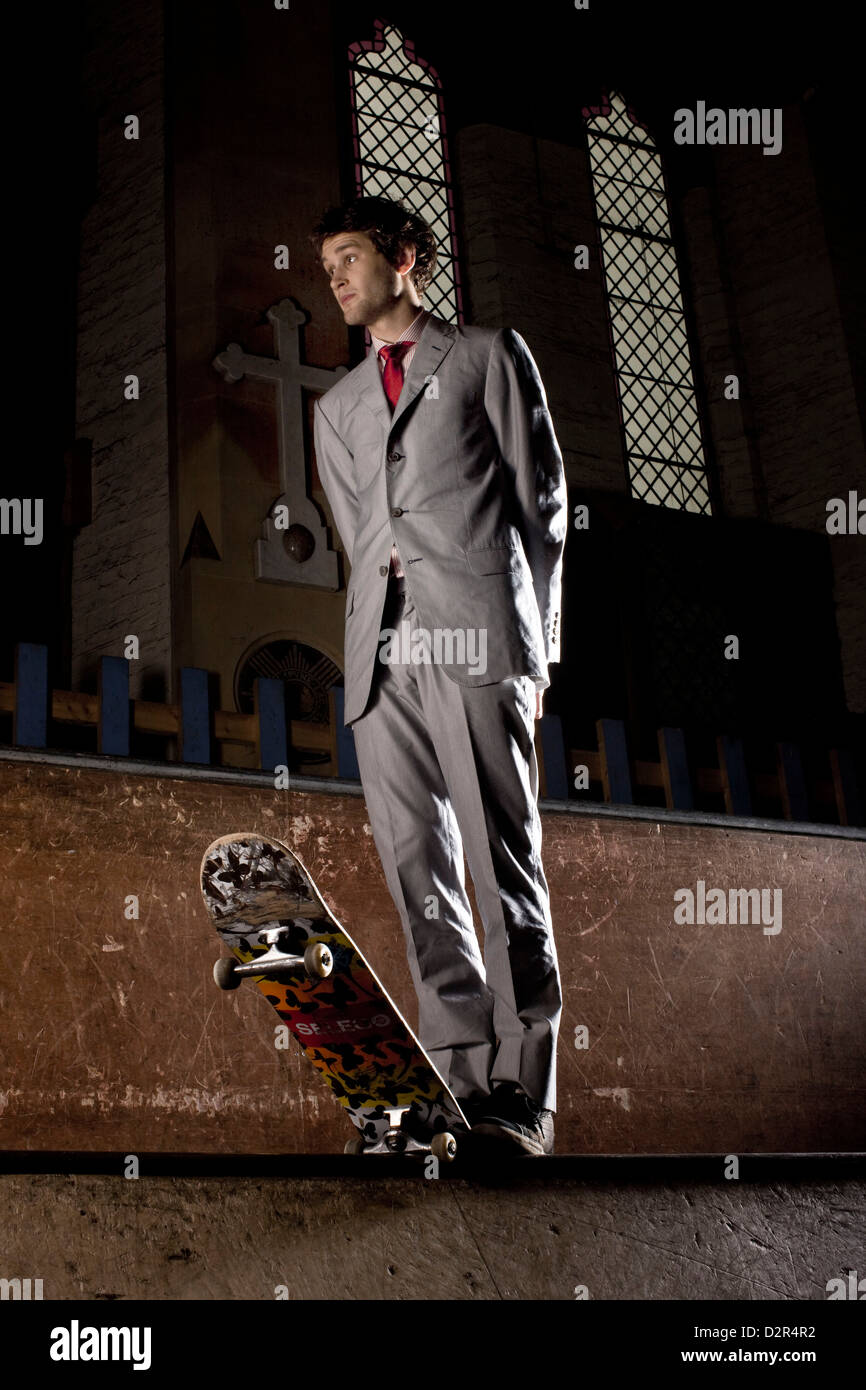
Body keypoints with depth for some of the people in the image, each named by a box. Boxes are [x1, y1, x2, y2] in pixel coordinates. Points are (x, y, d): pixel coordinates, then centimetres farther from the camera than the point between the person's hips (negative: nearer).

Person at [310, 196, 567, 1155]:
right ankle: (463, 1077, 1)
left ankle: (522, 1090, -8)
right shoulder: (337, 407, 28)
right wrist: (384, 629, 8)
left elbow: (542, 501, 10)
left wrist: (534, 642, 3)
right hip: (381, 644, 5)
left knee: (502, 859, -10)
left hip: (477, 627, -5)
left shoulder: (488, 355, 15)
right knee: (417, 867, -2)